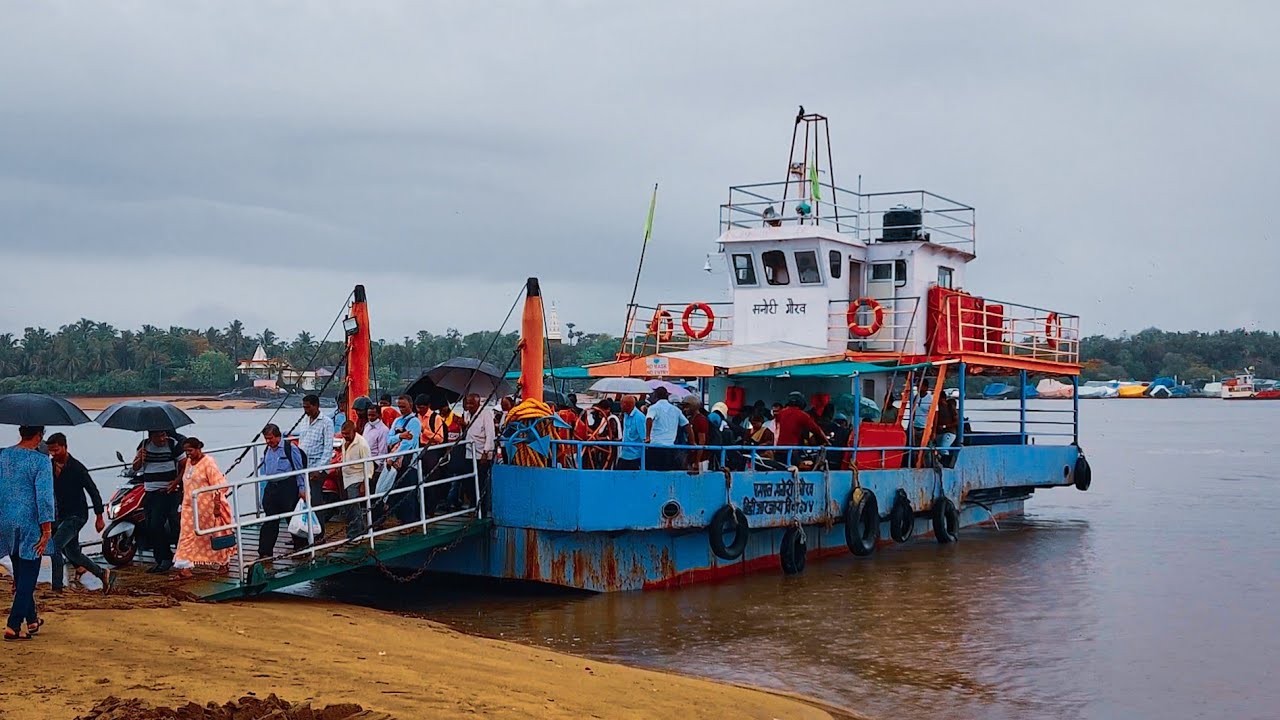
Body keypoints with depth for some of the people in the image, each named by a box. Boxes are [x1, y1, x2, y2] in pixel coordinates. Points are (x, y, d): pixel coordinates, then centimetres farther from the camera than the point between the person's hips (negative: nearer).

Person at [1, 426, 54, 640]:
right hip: (30, 525, -6)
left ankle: (32, 620, 31)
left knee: (21, 575, 19)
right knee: (27, 577, 1)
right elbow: (44, 496, -17)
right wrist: (47, 530, -14)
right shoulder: (40, 460, -13)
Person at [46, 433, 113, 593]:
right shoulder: (49, 466, 3)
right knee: (72, 553, 13)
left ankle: (57, 587, -13)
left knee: (55, 547, -19)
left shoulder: (76, 468, -15)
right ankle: (104, 575, 28)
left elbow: (93, 492, -11)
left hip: (77, 515, -8)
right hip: (62, 516, 8)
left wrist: (99, 517, -10)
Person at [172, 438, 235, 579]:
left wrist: (217, 506, -20)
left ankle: (223, 563, 22)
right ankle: (184, 566, -5)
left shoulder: (208, 463, -13)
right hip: (190, 508, 7)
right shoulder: (189, 462, 10)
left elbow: (218, 485, -16)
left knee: (214, 537, 6)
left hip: (207, 507, -7)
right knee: (187, 536, -3)